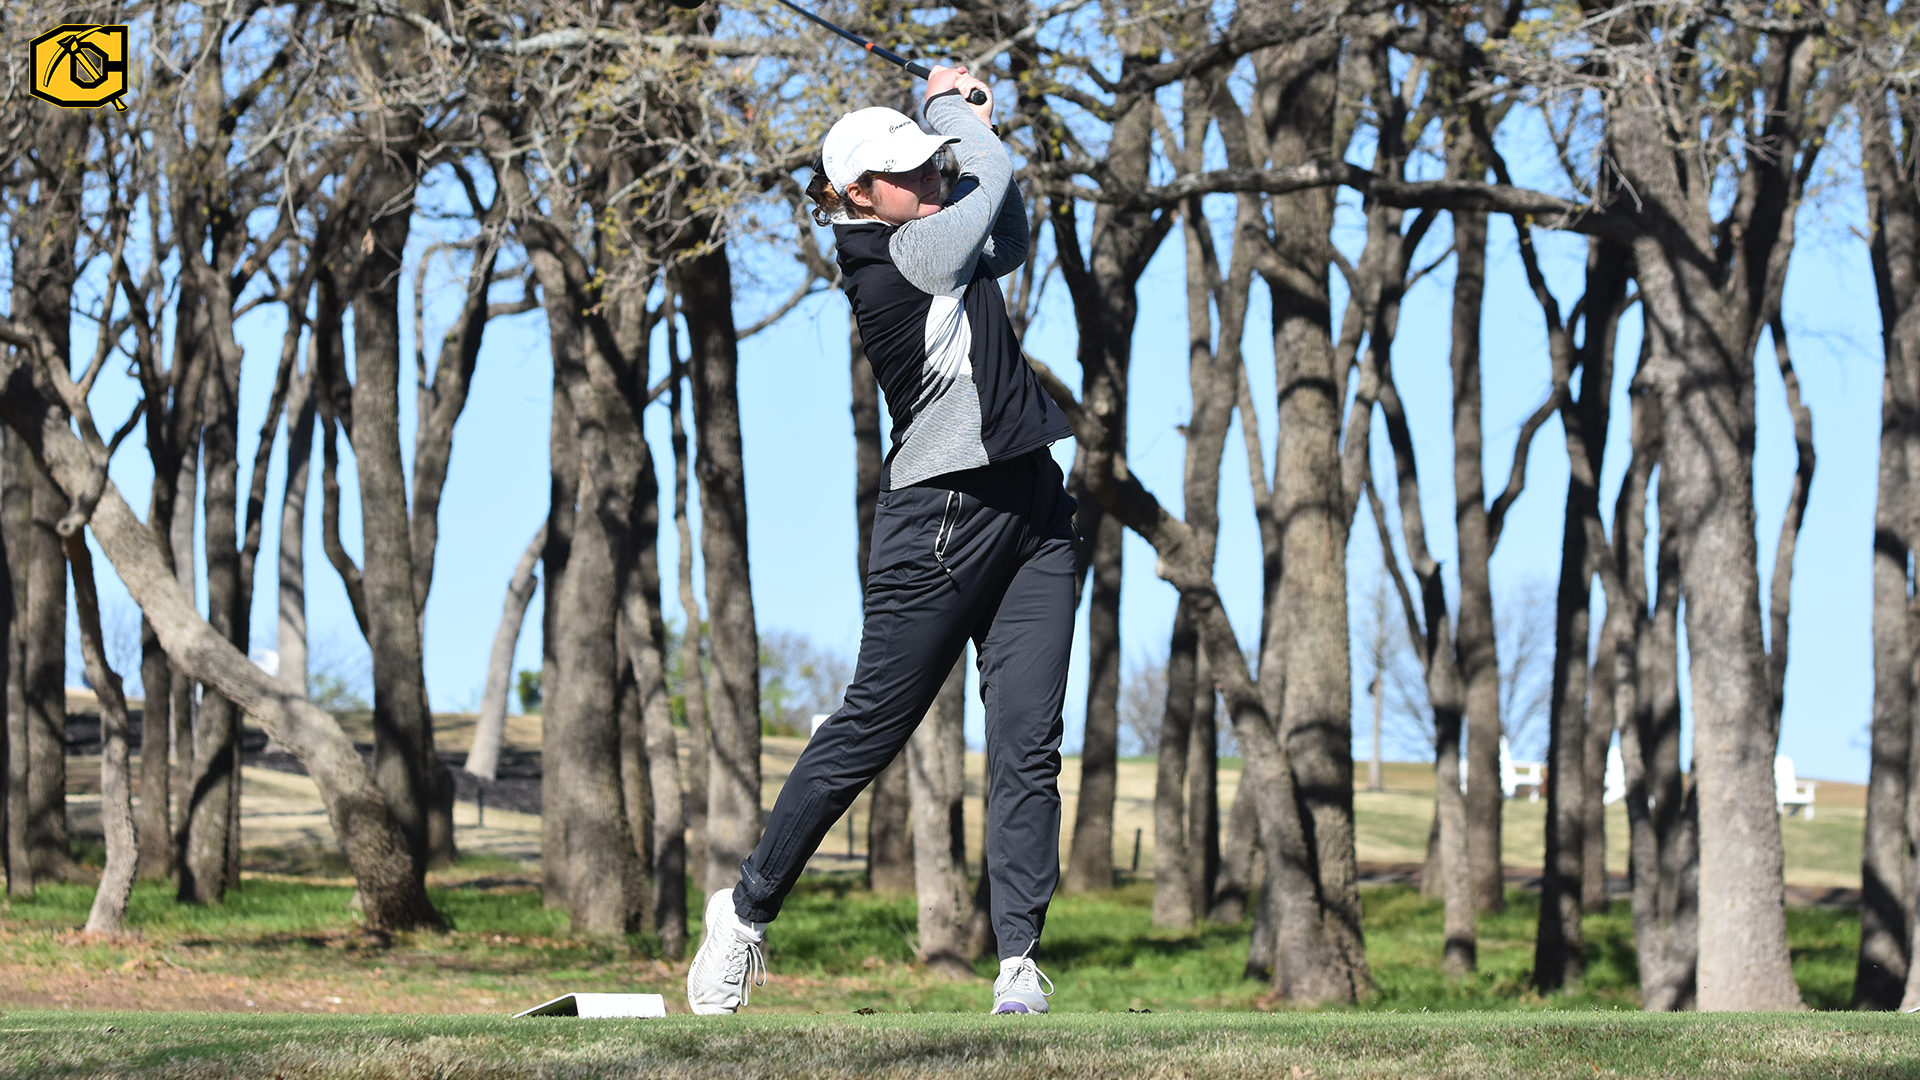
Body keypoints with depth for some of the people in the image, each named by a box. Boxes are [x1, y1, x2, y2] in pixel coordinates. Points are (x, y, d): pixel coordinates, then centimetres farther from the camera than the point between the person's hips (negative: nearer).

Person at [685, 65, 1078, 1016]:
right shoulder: (891, 261, -14)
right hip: (940, 518, -8)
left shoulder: (939, 245, 11)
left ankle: (1018, 959, -3)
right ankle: (747, 908, 17)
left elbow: (1007, 235, 28)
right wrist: (951, 106, 9)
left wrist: (957, 118, 17)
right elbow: (996, 175, -9)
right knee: (870, 728, 0)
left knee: (1028, 745, -2)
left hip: (1030, 511, 8)